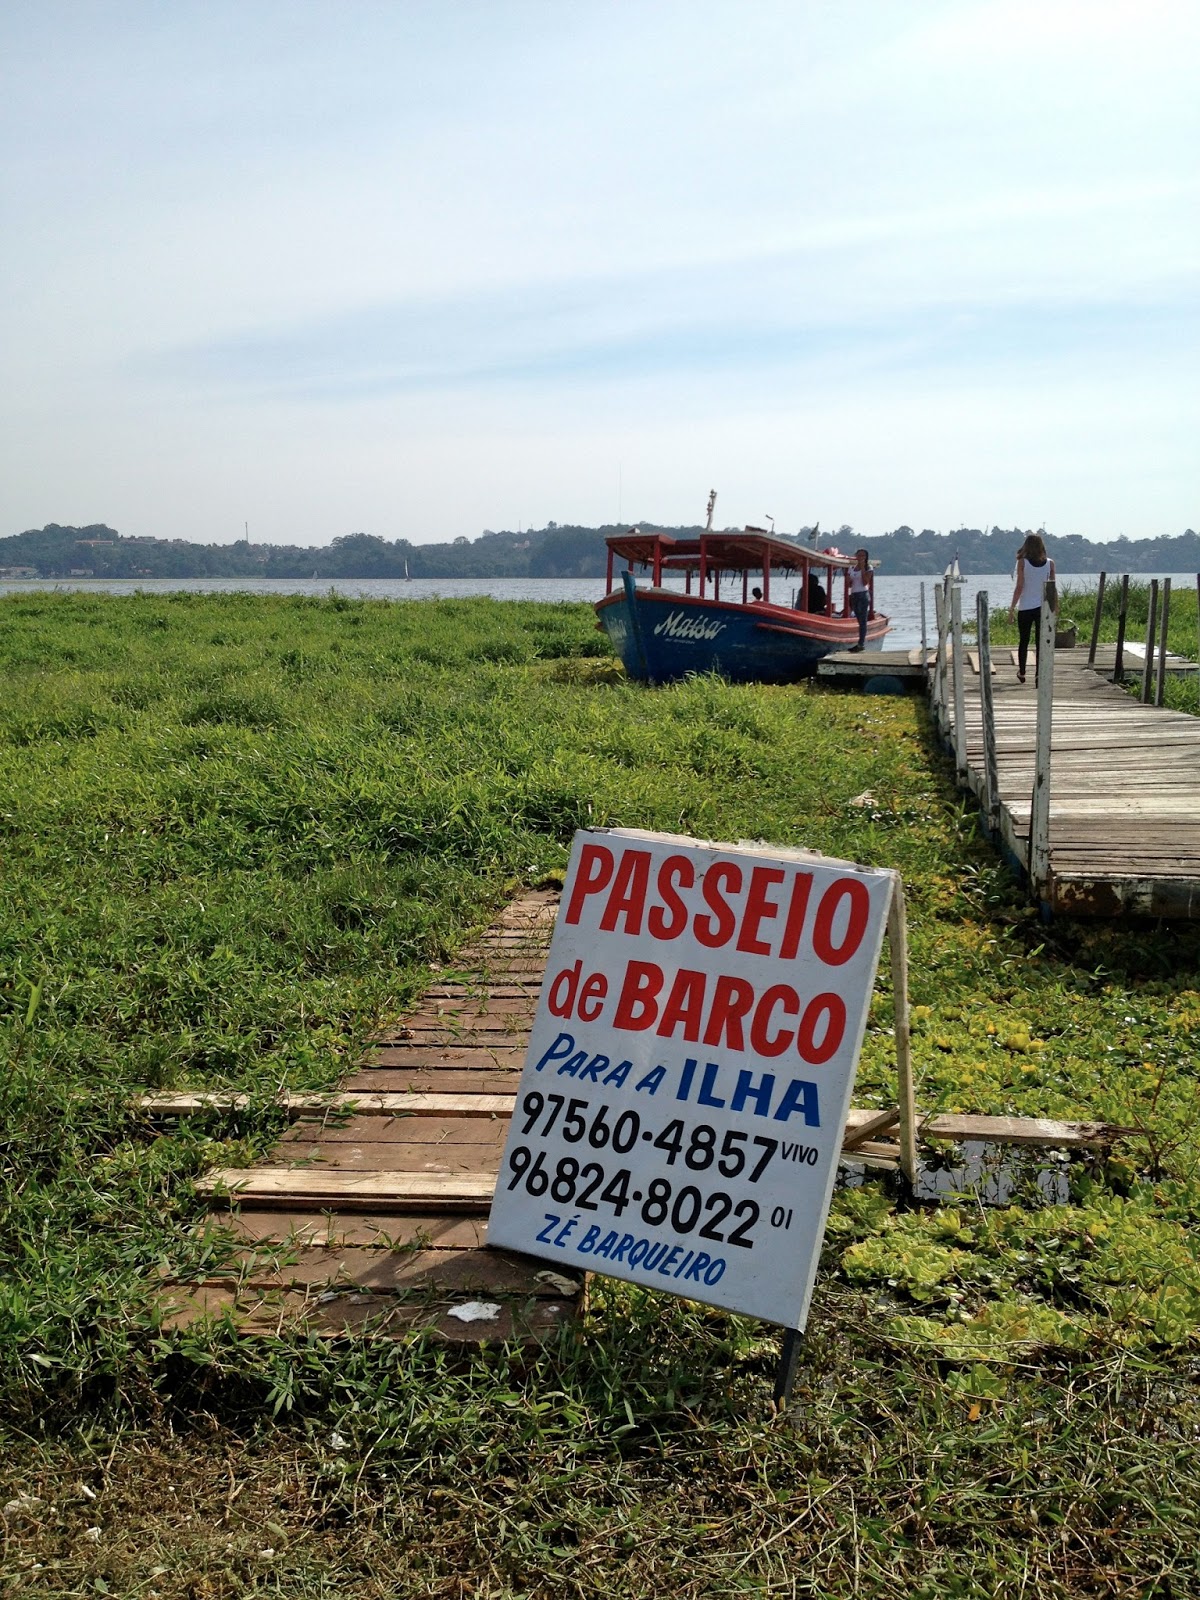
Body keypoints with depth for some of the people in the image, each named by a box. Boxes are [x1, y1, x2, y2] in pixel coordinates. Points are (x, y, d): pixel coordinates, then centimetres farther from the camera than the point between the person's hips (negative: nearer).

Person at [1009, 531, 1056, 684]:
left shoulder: (1022, 562, -6)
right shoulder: (1050, 563, 0)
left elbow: (1019, 587, -7)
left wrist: (1012, 608, -1)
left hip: (1025, 607, -1)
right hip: (1043, 607, 1)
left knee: (1023, 641, 13)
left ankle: (1021, 673, 25)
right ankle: (1039, 675, -6)